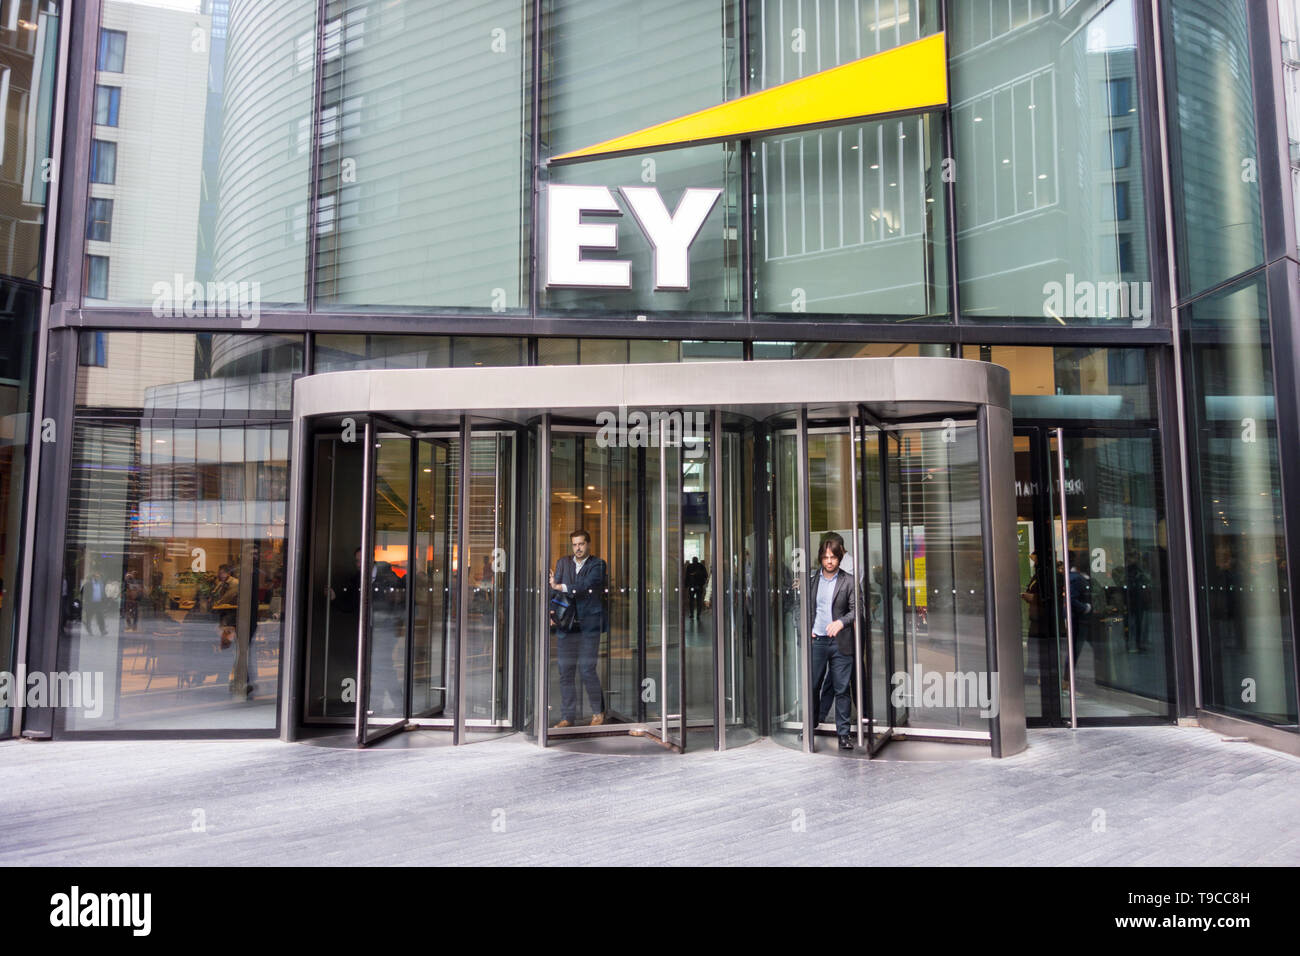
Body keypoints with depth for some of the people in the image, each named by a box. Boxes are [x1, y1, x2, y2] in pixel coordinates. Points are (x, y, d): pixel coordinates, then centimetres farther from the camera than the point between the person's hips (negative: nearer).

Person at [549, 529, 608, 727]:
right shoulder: (563, 563, 13)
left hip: (589, 624, -4)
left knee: (587, 670, -6)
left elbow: (587, 586, -15)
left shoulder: (598, 564, 1)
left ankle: (598, 712, 13)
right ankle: (567, 716, 12)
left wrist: (562, 587, -15)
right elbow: (555, 588, 4)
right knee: (566, 671, 3)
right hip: (567, 624, 4)